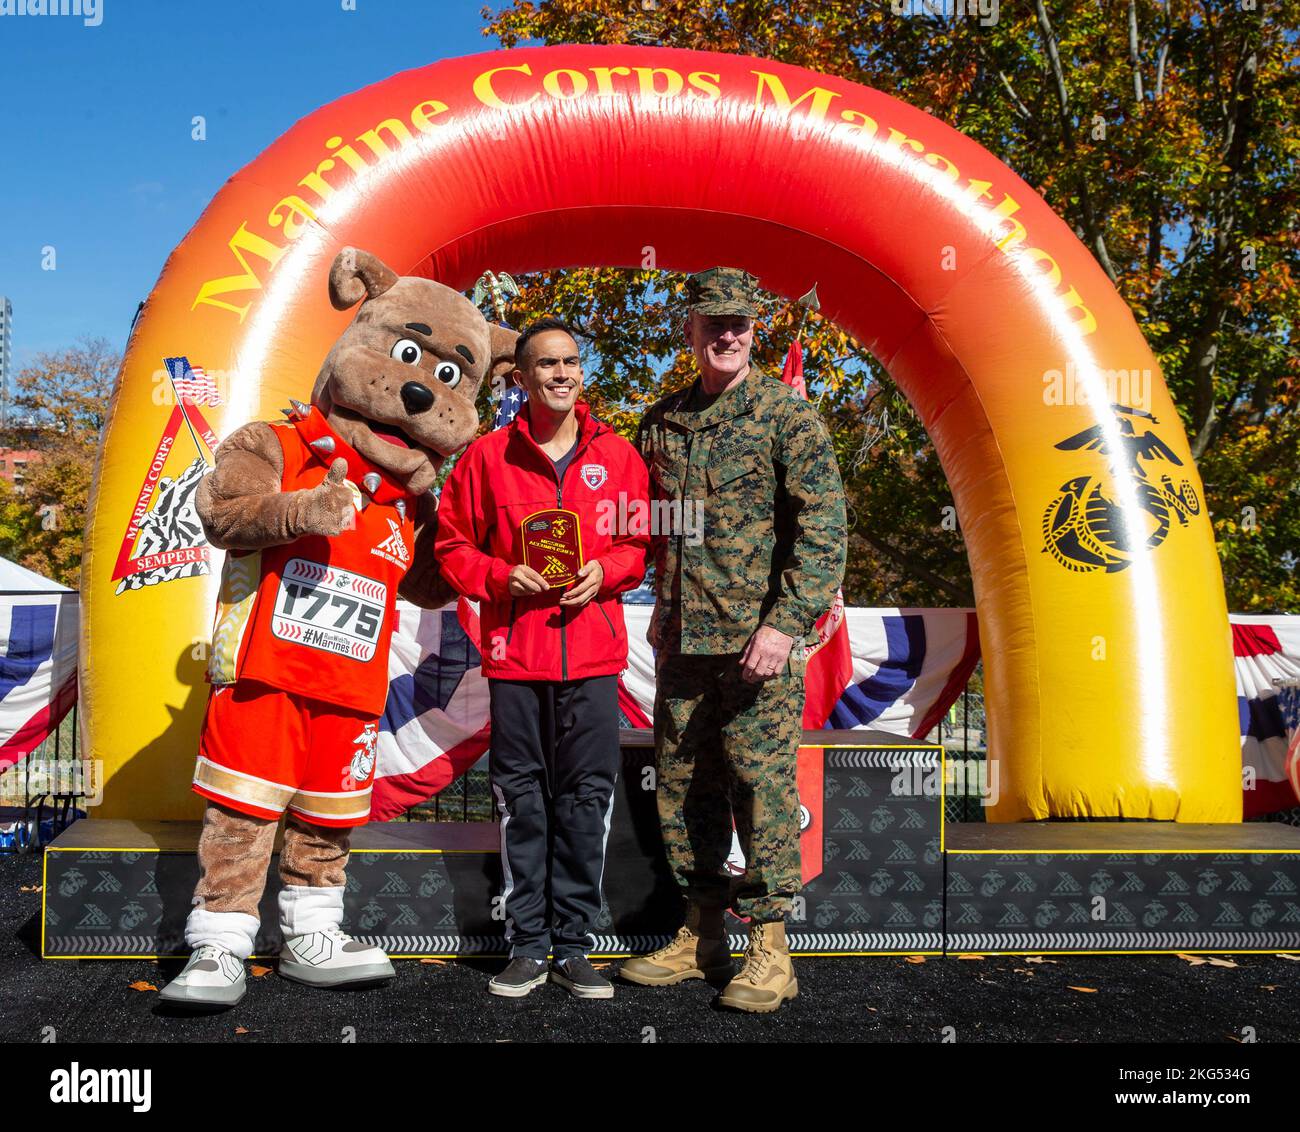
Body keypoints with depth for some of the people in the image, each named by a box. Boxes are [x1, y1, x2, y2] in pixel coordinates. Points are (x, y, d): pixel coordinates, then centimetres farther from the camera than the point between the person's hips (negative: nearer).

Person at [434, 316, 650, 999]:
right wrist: (501, 577, -9)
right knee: (523, 800, 6)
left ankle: (572, 947, 16)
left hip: (592, 655, 1)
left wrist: (604, 570, -6)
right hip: (514, 653, -1)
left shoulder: (617, 456, 7)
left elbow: (643, 540, 13)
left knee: (585, 800, 4)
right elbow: (452, 544, 7)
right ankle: (527, 947, 17)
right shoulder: (488, 456, 2)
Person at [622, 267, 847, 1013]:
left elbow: (824, 526, -10)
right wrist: (660, 611, 16)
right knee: (682, 787, 11)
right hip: (681, 643, 6)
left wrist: (787, 622, -18)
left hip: (757, 641, -6)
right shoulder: (663, 422, 12)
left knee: (762, 790, -3)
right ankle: (702, 938, 25)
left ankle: (771, 952, 9)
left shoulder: (788, 414, -4)